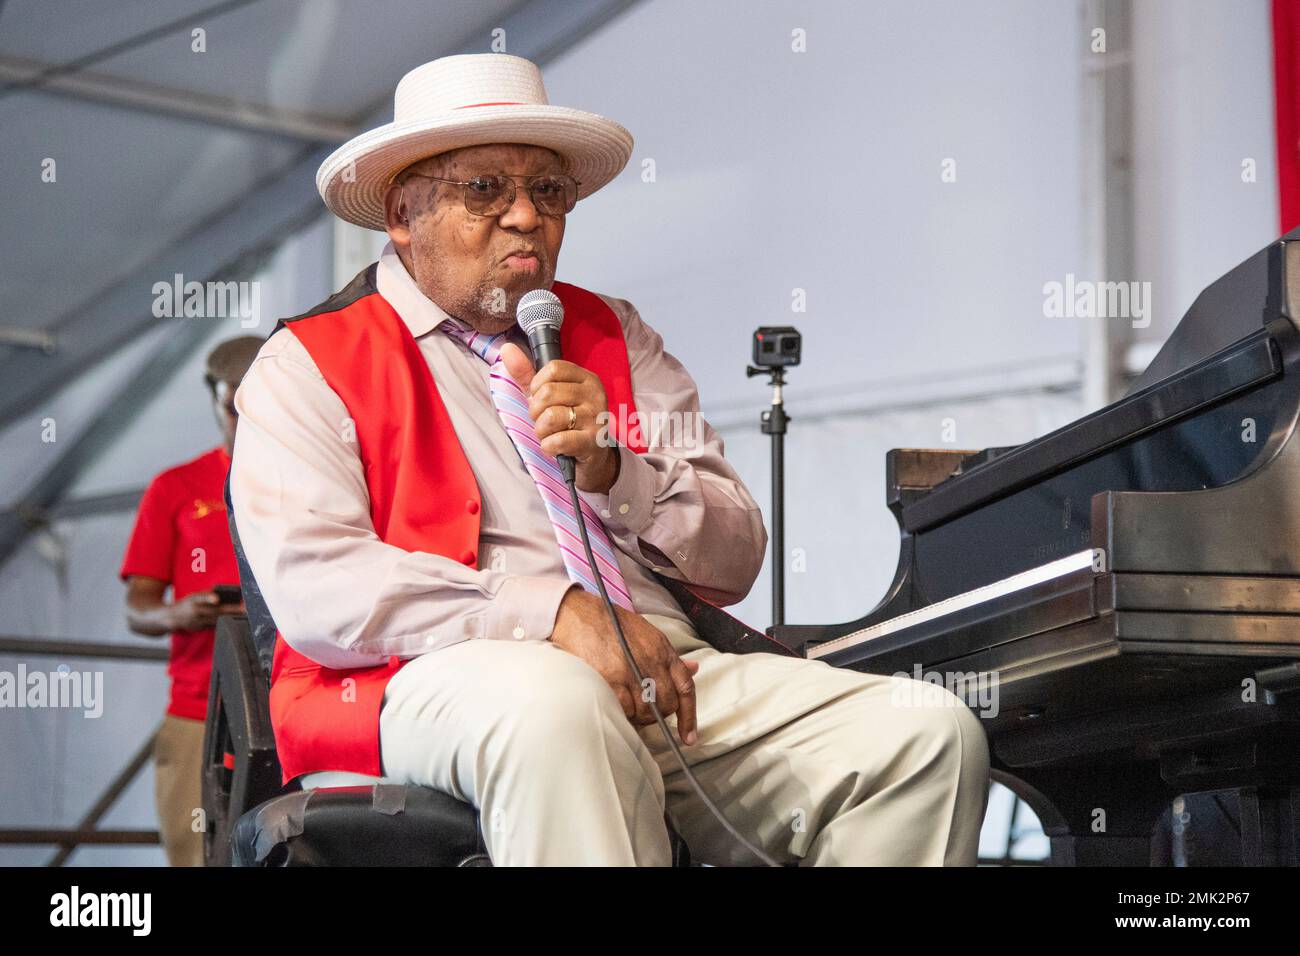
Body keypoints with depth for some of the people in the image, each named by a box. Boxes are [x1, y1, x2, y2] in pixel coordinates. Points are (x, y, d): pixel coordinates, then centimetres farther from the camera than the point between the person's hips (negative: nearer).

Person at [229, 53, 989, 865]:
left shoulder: (617, 339, 25)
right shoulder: (308, 366, 10)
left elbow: (736, 561, 17)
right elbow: (313, 586, -8)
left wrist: (612, 469, -3)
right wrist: (557, 615, -16)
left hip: (670, 670, 6)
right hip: (447, 679, -5)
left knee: (930, 734, -18)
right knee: (557, 708, -42)